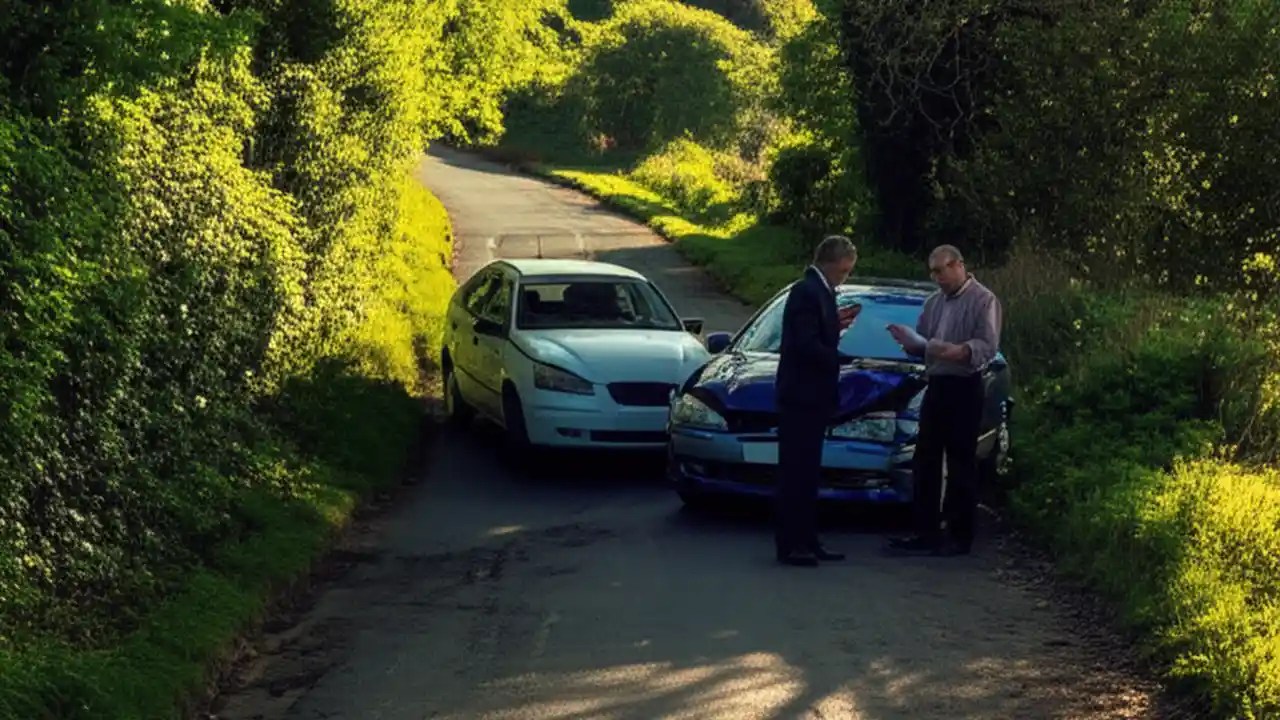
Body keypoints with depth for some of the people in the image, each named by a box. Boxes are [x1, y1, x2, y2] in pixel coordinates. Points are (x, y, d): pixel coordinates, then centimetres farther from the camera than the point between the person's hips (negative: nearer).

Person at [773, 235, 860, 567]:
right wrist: (839, 358, -12)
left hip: (812, 397, 10)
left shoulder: (818, 291, 15)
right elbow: (806, 345, -23)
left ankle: (806, 540, 19)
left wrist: (836, 325, 5)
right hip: (801, 397, -10)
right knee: (796, 473, -6)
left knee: (806, 473, 13)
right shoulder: (807, 292, -16)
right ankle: (789, 544, -2)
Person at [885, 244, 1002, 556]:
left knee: (961, 463, -4)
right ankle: (926, 532, 12)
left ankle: (960, 536, 1)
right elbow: (924, 344, 19)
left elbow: (988, 345, -17)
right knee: (926, 460, 7)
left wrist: (960, 351, -34)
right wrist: (910, 341, -4)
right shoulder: (934, 302, 18)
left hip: (964, 389, -8)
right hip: (936, 386, 8)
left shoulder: (983, 300, -7)